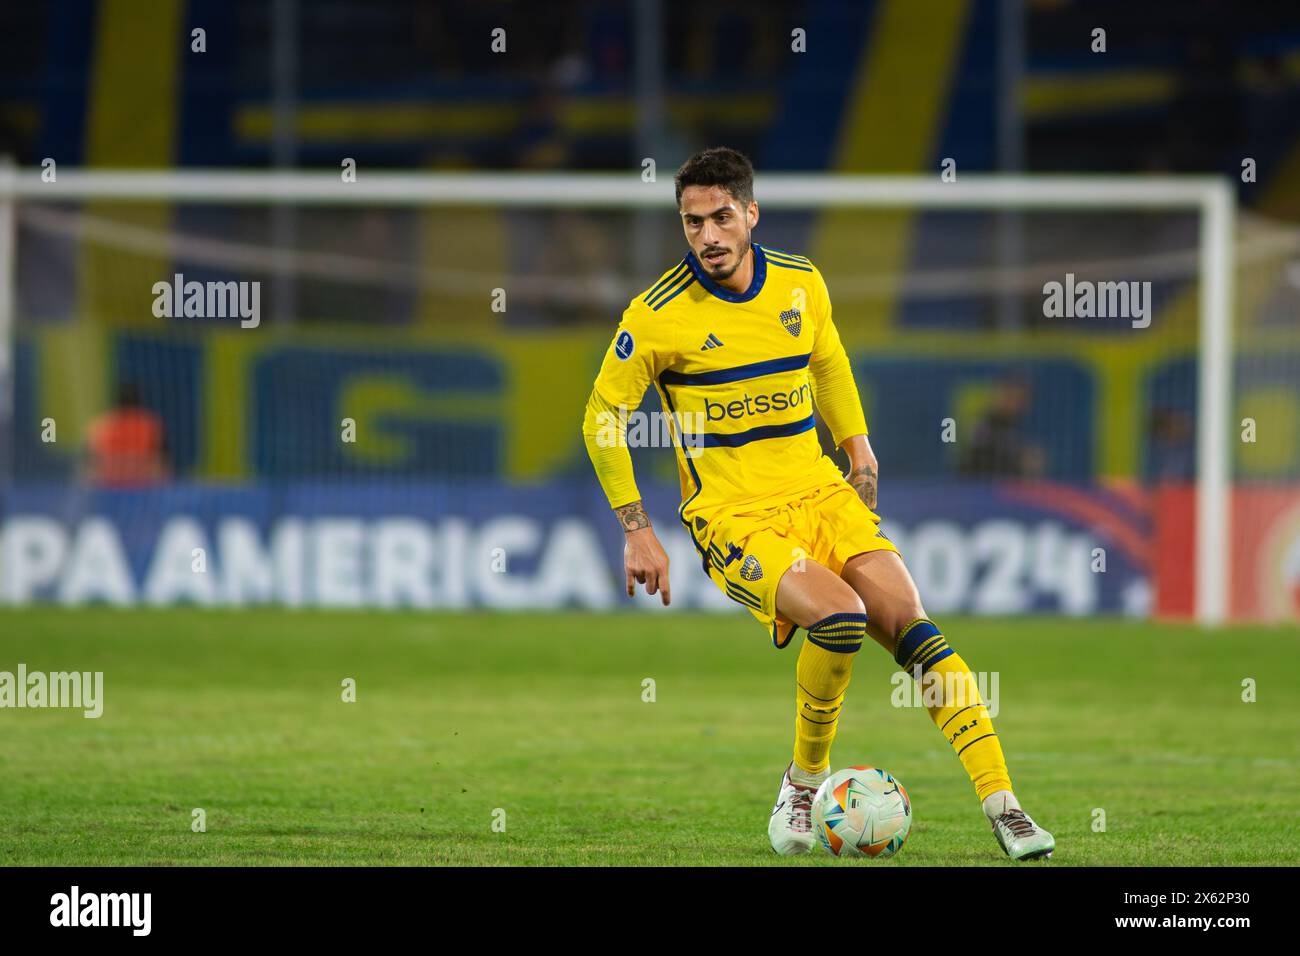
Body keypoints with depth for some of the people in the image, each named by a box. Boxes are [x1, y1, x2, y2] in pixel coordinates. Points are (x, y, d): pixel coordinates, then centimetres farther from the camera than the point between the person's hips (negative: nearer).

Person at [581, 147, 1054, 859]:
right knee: (840, 615, -29)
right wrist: (636, 530, -3)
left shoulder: (801, 284, 4)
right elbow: (602, 416, 1)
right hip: (733, 519, -4)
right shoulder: (657, 317, -9)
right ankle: (805, 782, -6)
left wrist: (859, 452, 16)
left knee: (908, 622, -16)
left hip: (820, 494, 4)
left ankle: (1002, 806, -16)